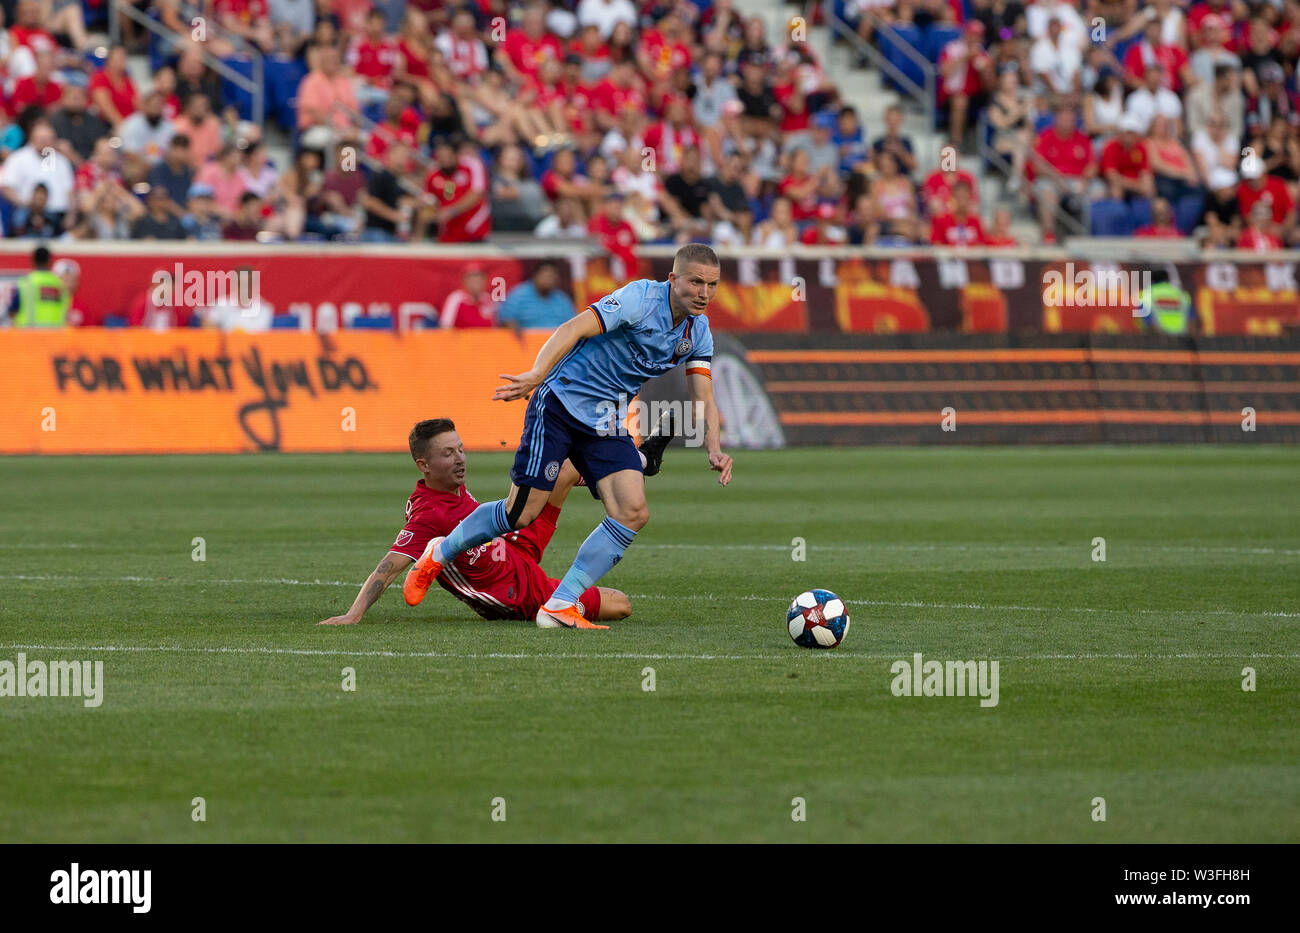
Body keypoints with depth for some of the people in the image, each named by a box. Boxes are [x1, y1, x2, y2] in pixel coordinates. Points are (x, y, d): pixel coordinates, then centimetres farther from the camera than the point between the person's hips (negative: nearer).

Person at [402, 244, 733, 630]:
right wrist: (537, 374, -41)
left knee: (633, 512, -12)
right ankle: (439, 554, 20)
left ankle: (560, 605, -7)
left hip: (605, 423, 7)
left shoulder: (698, 331, 4)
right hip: (561, 405, -7)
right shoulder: (641, 298, -18)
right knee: (522, 513, -7)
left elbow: (703, 399, 7)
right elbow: (574, 329, -27)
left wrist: (714, 449, -12)